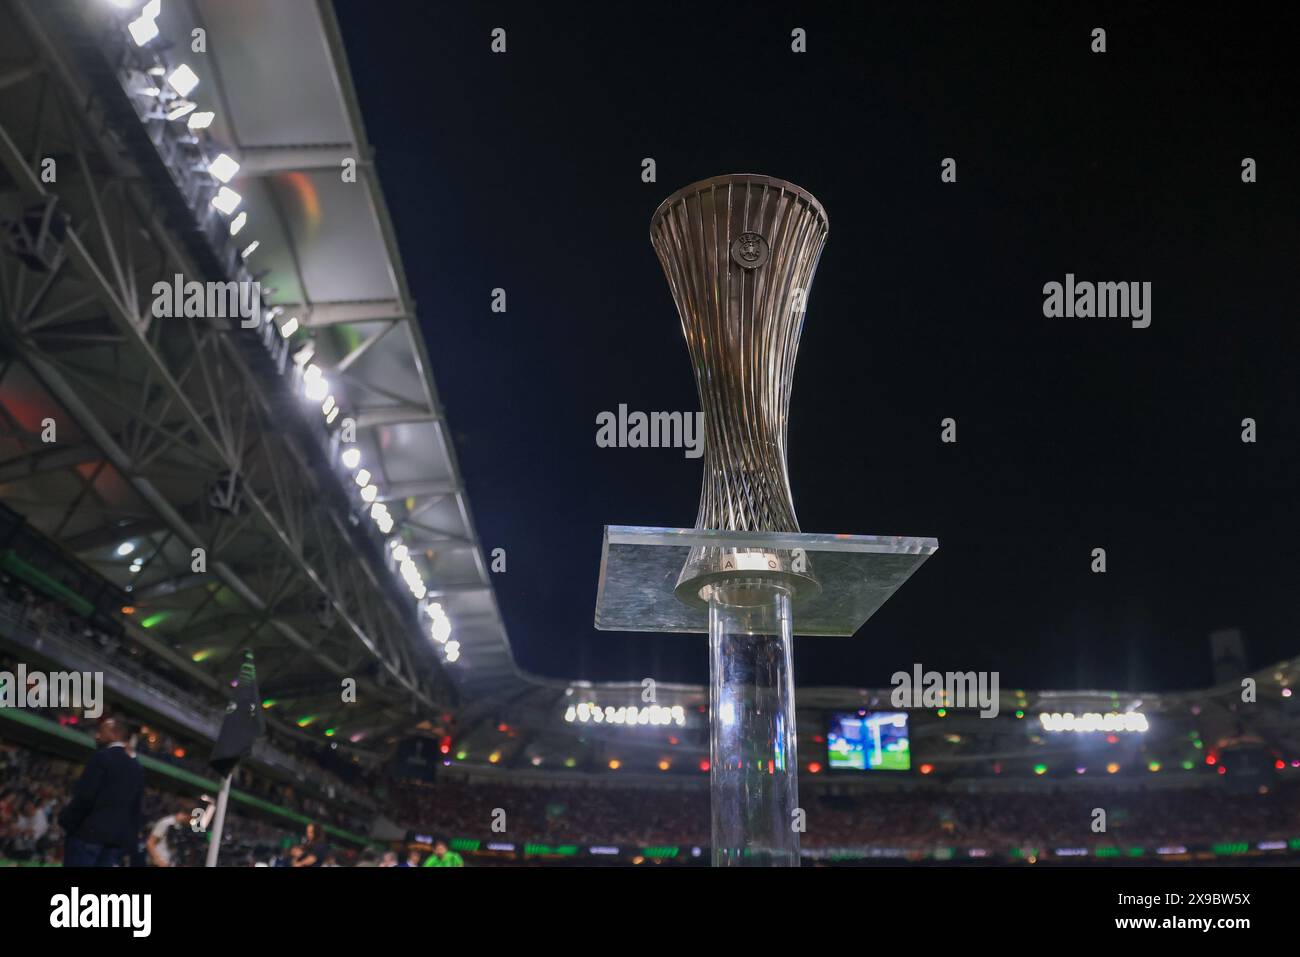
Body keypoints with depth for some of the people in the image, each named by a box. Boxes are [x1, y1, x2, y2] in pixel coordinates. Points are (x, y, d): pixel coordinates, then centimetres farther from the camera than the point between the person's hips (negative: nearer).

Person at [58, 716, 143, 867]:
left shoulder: (102, 757, -6)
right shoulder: (136, 768, 15)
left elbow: (84, 796, -14)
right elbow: (136, 809, 14)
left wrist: (66, 822, -3)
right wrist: (130, 837, 16)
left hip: (90, 832, -6)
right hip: (120, 837, 6)